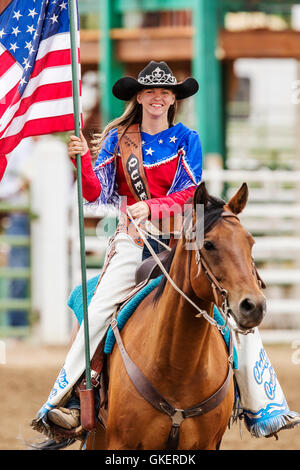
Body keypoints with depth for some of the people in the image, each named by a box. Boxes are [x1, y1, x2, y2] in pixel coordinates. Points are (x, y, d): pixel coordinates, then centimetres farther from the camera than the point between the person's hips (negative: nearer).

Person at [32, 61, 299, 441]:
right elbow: (94, 193, 0)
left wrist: (151, 207, -21)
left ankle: (262, 409, -4)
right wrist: (82, 161, -19)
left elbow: (186, 195, -4)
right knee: (98, 310, -20)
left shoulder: (186, 140, 6)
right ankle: (65, 400, -18)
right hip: (132, 239, 0)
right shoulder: (117, 138, 7)